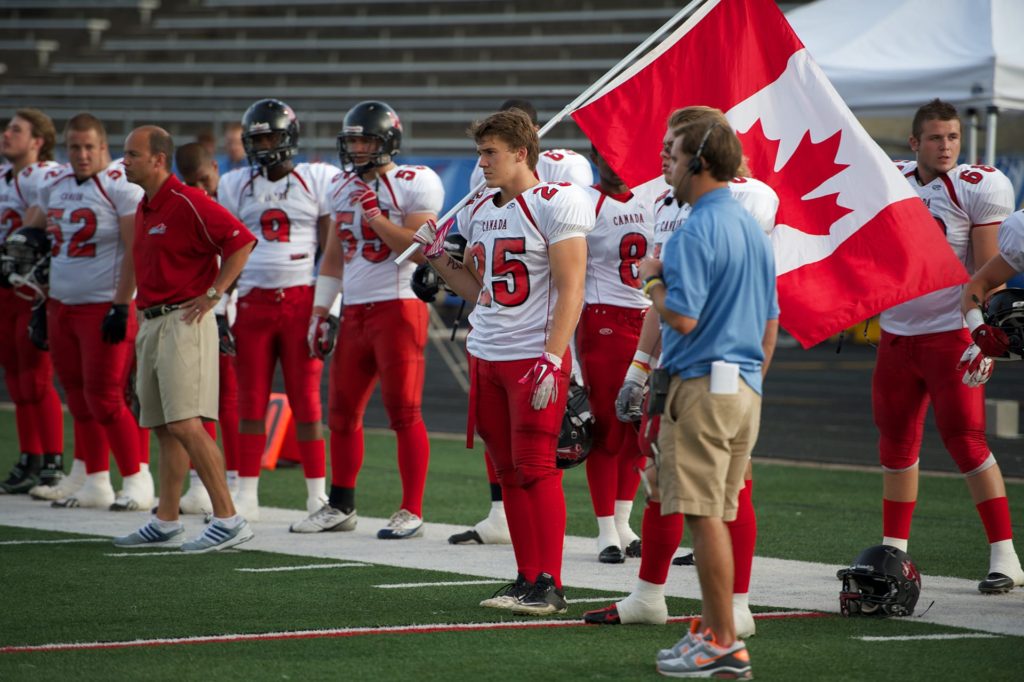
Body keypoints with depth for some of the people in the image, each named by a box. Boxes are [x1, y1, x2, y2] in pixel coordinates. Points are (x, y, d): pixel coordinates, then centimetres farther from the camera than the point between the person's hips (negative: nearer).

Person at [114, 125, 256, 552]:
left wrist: (212, 295, -15)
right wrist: (147, 311, 17)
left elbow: (241, 242, -17)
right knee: (165, 429, 13)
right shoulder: (144, 209, 15)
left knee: (185, 424, -15)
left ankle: (227, 520, -13)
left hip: (184, 322, -9)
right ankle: (166, 524, 19)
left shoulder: (187, 203, -14)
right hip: (151, 324, 9)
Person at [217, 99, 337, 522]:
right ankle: (246, 495, 11)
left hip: (301, 300, -3)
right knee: (251, 402, 5)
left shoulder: (317, 181, 2)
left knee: (306, 401, -2)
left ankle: (317, 495, 4)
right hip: (252, 302, 3)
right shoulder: (236, 186, 10)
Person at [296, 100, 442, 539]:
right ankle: (341, 507, 20)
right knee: (342, 413, 10)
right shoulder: (345, 187, 16)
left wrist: (374, 215, -18)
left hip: (398, 308, -7)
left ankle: (412, 512, 0)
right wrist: (320, 312, 19)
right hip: (355, 312, 7)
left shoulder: (415, 184, -6)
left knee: (404, 412, -5)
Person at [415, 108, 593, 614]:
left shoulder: (554, 205, -10)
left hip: (534, 356, -7)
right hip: (485, 354, 7)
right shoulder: (479, 212, 14)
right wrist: (438, 256, 11)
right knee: (507, 471, 8)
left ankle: (549, 585, -3)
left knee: (535, 468, -8)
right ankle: (528, 577, 14)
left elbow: (570, 289, -13)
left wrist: (551, 359, -19)